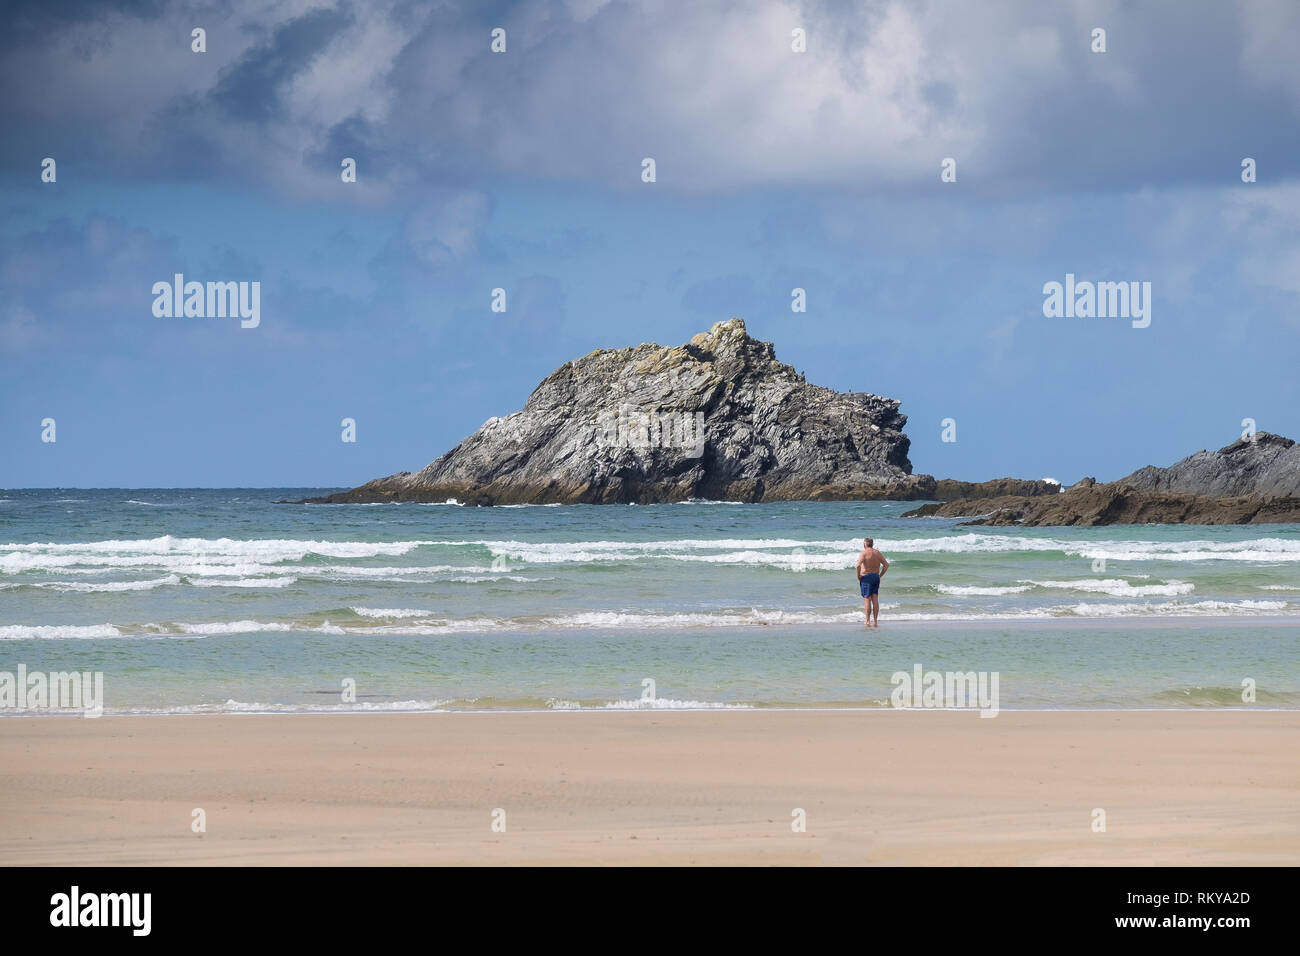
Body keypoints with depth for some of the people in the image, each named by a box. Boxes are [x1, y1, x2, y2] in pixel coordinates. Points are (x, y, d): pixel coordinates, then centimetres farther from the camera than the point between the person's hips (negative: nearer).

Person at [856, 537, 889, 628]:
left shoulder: (864, 553, -10)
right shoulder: (878, 553, 8)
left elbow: (858, 565, -23)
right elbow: (886, 565, 9)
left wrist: (858, 576, -10)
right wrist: (880, 575, 14)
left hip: (866, 577, -5)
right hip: (876, 577, 5)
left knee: (867, 600, -4)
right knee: (875, 600, 7)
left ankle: (868, 621, -5)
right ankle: (876, 621, 7)